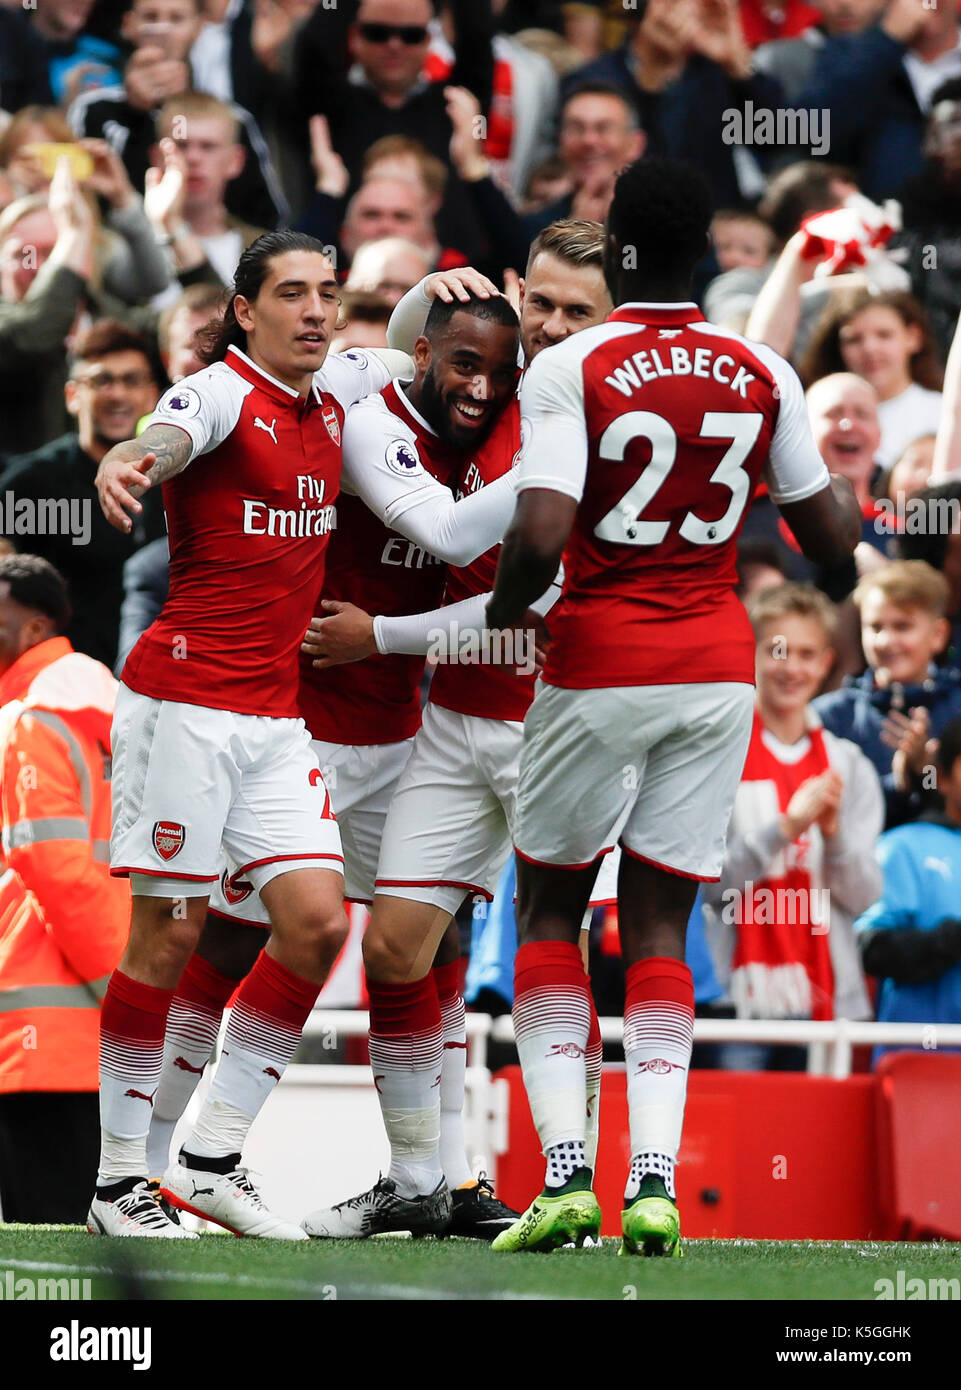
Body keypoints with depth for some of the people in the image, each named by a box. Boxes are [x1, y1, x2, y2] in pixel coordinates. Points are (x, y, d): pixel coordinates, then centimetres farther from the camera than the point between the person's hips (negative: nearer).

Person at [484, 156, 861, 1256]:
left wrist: (501, 611, -2)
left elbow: (541, 535, -22)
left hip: (601, 666, -3)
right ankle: (655, 1180, -4)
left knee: (548, 909, 11)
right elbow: (830, 537, 9)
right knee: (658, 923, 9)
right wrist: (858, 502, 32)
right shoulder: (763, 375, 2)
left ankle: (564, 1169, -1)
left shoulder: (569, 371, -12)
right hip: (718, 669, 3)